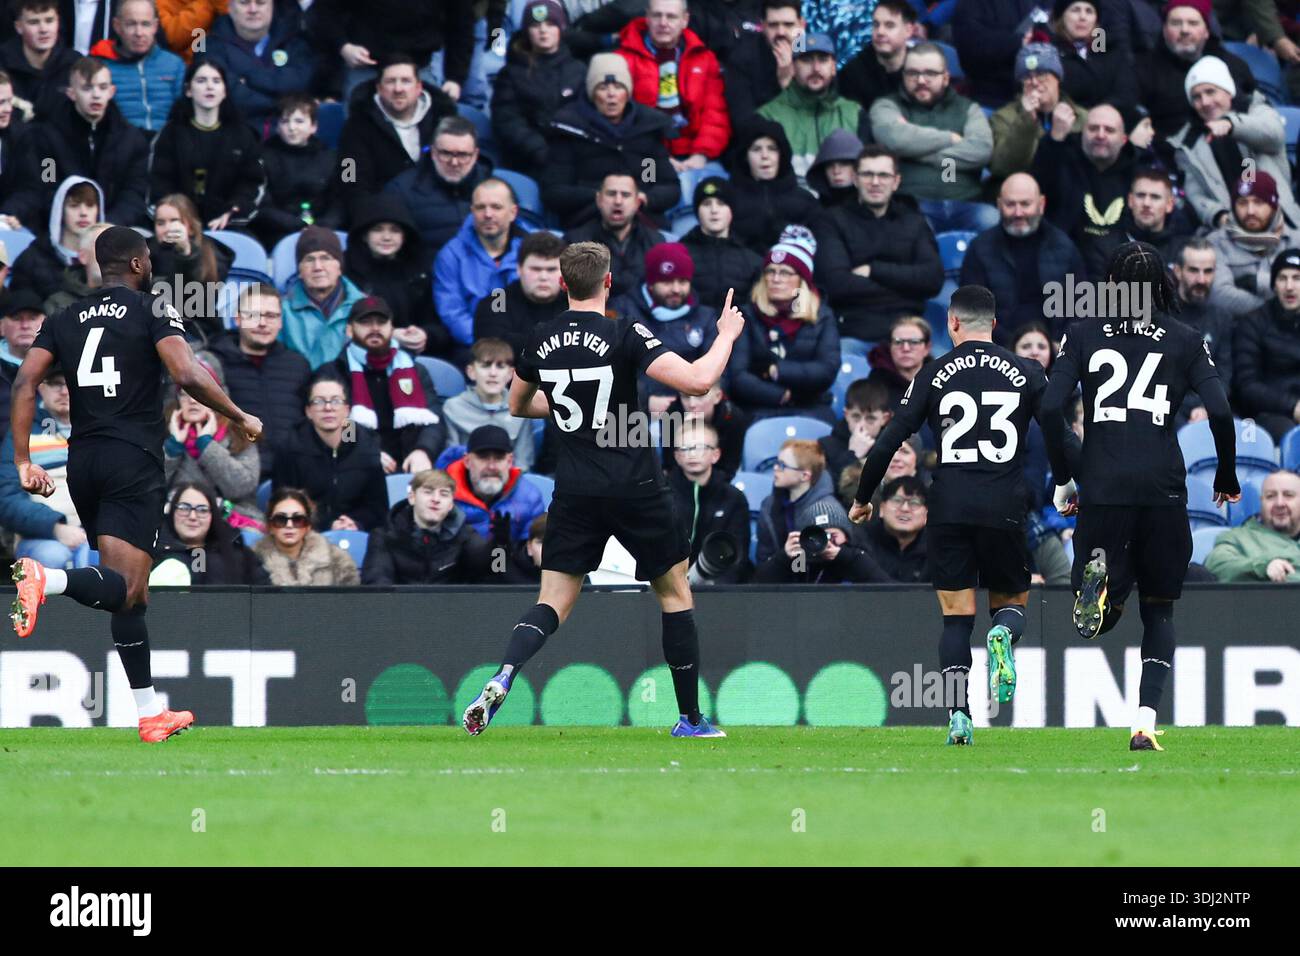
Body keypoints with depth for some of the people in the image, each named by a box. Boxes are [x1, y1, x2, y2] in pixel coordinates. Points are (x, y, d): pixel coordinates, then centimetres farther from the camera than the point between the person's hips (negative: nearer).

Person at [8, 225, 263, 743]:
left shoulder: (64, 319, 14)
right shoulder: (153, 312, -1)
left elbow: (25, 383, 4)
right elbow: (187, 375, -15)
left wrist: (23, 461, 5)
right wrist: (241, 418, -1)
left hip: (83, 461, 6)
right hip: (134, 461, -6)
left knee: (132, 594, 13)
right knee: (123, 589, -15)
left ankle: (149, 714, 15)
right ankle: (46, 578, -44)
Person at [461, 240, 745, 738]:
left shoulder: (541, 341, 4)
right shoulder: (624, 335, -12)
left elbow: (518, 405, 22)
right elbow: (697, 380, -21)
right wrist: (726, 335, -3)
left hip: (575, 492, 3)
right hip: (636, 487, -3)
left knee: (552, 602, 4)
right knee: (675, 591, 14)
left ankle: (501, 679, -24)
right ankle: (690, 719, 17)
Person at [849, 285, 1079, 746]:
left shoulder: (934, 376, 3)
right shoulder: (1027, 373, 4)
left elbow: (888, 443, 1)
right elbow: (1060, 439, 3)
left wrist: (862, 499, 14)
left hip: (949, 508, 0)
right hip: (1005, 509, 0)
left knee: (957, 617, 6)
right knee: (1012, 601, 16)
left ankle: (957, 713, -10)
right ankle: (1003, 633, -21)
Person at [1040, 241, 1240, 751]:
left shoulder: (1082, 335, 8)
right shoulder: (1185, 341, 6)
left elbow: (1051, 408, -2)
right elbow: (1220, 412, -3)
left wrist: (1063, 477, 8)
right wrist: (1226, 476, 11)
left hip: (1101, 484, 0)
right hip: (1163, 488, 0)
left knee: (1101, 618, 9)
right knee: (1159, 612, 12)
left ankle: (1098, 573, -28)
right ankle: (1145, 722, -4)